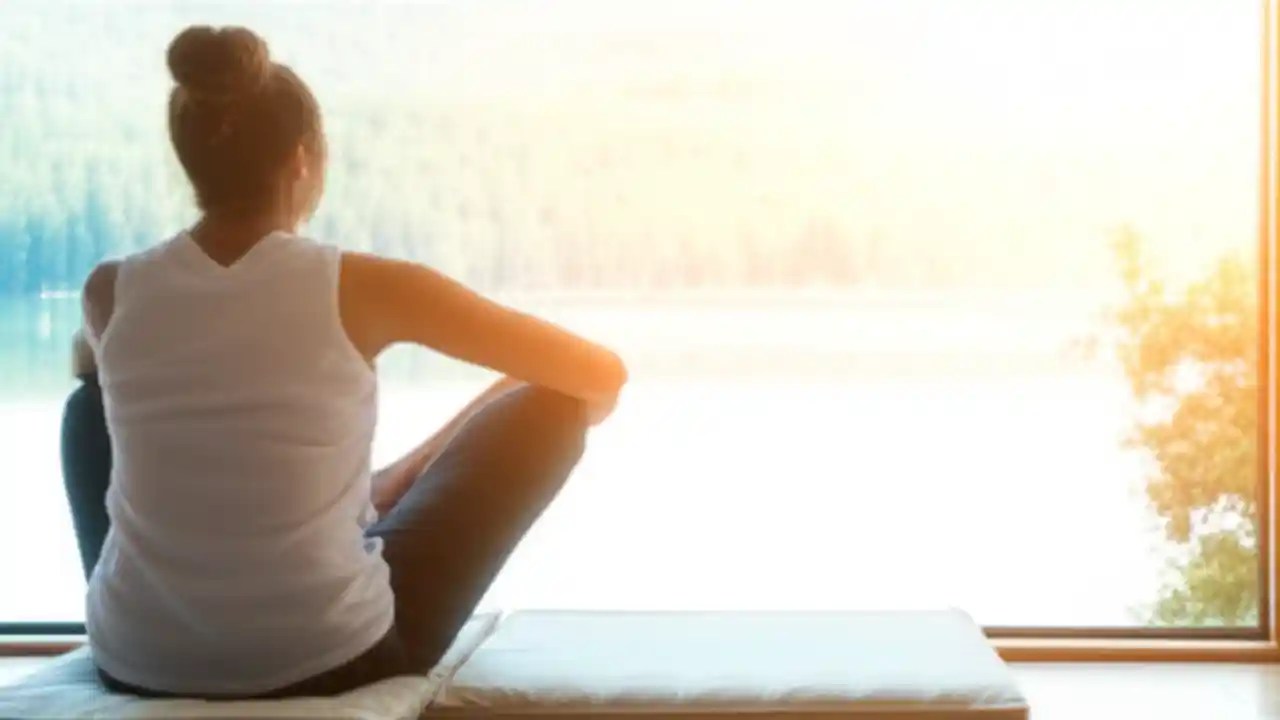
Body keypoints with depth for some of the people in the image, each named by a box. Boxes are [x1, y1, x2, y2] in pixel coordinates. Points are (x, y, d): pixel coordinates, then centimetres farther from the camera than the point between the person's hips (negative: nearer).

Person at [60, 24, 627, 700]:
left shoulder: (110, 290, -4)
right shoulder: (360, 288, -13)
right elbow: (604, 376, -3)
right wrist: (569, 407, 21)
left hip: (137, 663, 3)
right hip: (330, 659, -3)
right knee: (551, 401, 12)